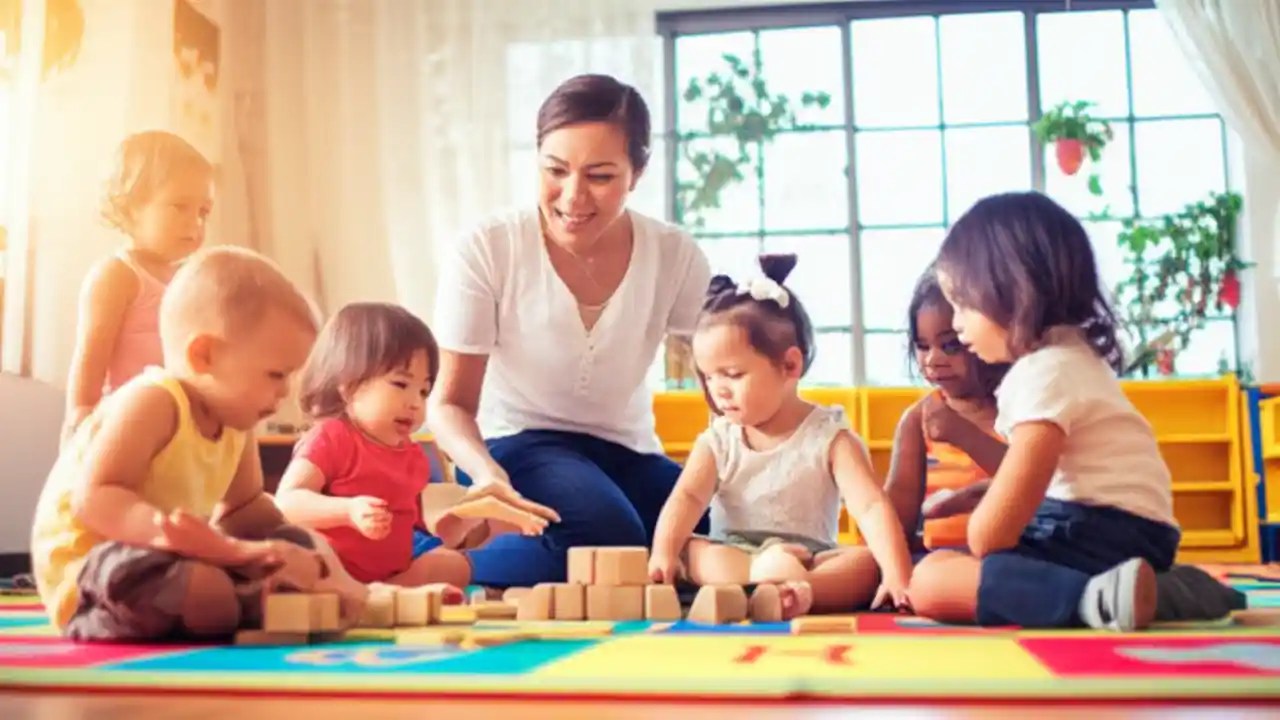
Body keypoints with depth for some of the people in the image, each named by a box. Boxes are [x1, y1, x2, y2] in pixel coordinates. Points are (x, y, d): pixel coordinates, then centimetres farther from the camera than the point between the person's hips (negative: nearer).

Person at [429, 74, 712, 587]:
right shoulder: (486, 252, -16)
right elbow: (451, 402, -11)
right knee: (607, 533, -35)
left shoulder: (674, 256, -8)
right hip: (516, 446, -4)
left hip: (627, 453, 5)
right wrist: (485, 471, -33)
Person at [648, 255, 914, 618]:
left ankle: (797, 592, -53)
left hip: (813, 562, -2)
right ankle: (763, 576, -48)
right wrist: (663, 554, -32)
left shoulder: (829, 436, -5)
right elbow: (687, 497, -12)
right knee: (688, 552, -26)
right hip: (730, 559, 2)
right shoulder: (717, 440, 4)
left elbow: (872, 506, -17)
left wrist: (897, 576, -33)